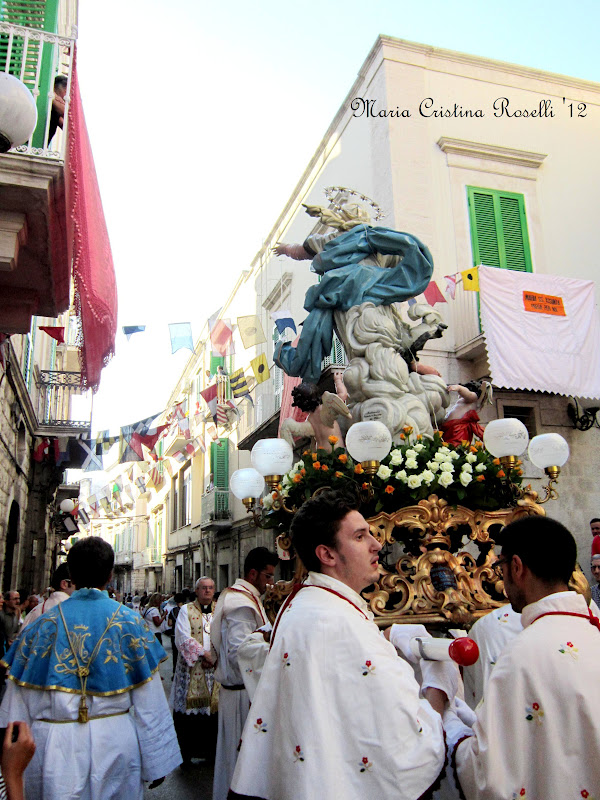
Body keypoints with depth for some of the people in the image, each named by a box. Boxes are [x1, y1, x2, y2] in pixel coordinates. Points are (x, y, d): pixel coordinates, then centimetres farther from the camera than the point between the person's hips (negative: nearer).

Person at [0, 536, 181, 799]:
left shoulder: (42, 625, -3)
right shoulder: (131, 623, -6)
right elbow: (150, 704, -6)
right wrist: (157, 763, 3)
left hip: (55, 751, 1)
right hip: (115, 747, 0)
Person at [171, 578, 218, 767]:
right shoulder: (186, 610, 4)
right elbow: (183, 638, -7)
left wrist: (214, 656, -9)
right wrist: (202, 654, -14)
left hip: (215, 667, 2)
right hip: (191, 667, -2)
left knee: (213, 707, 3)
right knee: (188, 707, -2)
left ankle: (210, 751, 16)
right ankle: (185, 753, 10)